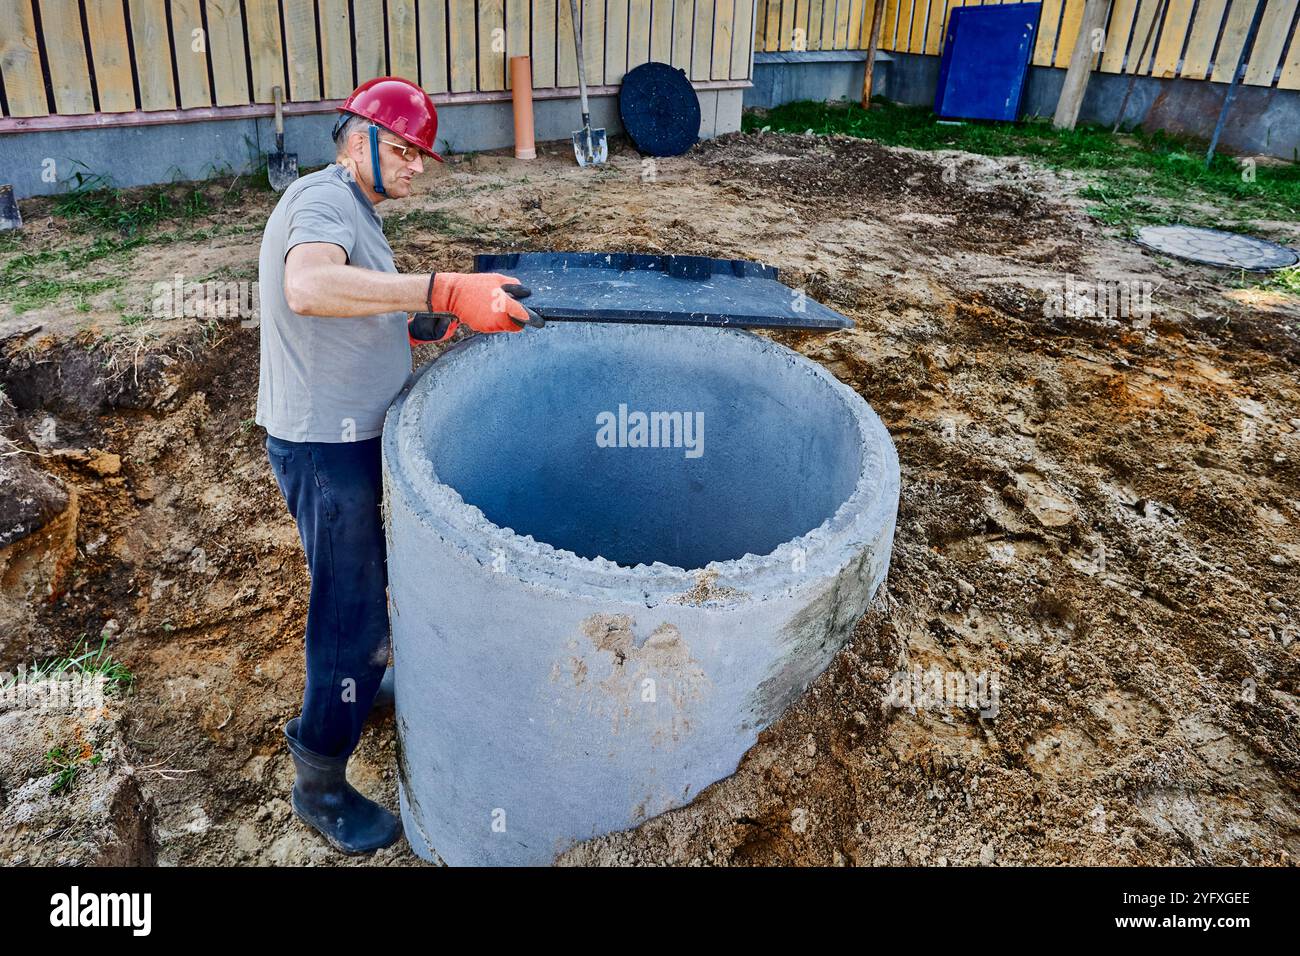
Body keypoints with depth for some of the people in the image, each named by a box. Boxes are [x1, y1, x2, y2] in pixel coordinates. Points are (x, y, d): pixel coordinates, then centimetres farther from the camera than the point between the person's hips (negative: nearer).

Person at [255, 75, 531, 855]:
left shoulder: (348, 206, 15)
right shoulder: (323, 201, -19)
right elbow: (308, 287, -42)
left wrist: (410, 328, 5)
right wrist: (443, 290, -48)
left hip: (346, 436, 10)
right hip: (327, 446, -10)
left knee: (361, 585, 27)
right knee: (351, 608, -1)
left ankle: (364, 680, 51)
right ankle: (320, 785, 15)